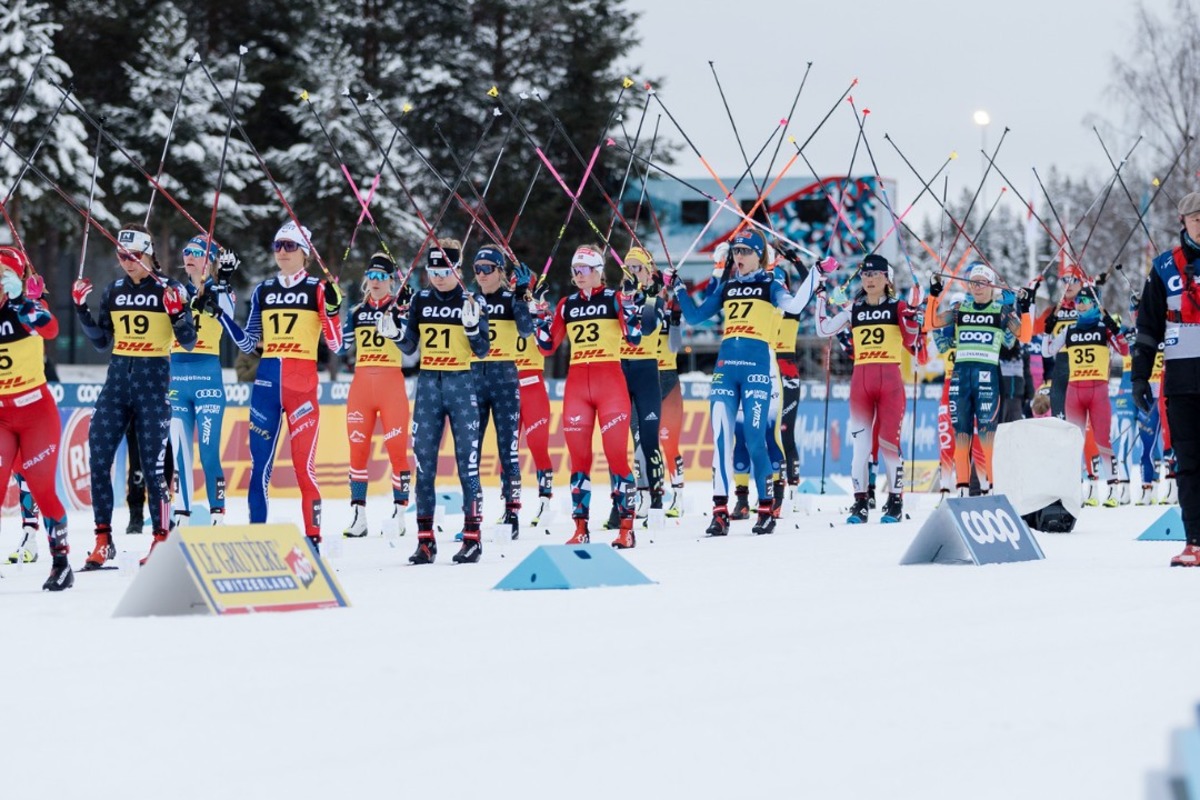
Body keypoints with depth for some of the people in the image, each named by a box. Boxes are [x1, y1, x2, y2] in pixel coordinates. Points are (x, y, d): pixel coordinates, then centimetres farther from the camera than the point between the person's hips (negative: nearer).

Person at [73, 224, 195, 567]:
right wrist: (82, 309, 4)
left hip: (154, 379, -5)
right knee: (98, 458, -2)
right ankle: (103, 541, 5)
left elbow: (188, 343, -6)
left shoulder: (170, 290, -4)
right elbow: (102, 341, 15)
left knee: (153, 462, -5)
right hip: (118, 377, 5)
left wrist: (177, 313, -23)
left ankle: (162, 541, 7)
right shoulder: (114, 291, 10)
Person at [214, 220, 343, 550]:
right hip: (266, 381, 4)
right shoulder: (262, 292, 13)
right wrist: (220, 312, 9)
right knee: (260, 463, 1)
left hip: (302, 384, -4)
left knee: (304, 464, -9)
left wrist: (332, 309, -18)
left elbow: (335, 344, -3)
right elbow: (248, 344, 17)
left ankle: (313, 539, -4)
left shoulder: (318, 290, 1)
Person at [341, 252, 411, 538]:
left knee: (397, 449, -8)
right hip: (361, 384, 4)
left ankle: (398, 514, -3)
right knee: (358, 448, 1)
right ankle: (358, 515, 6)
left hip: (391, 385, -3)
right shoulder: (356, 312, 13)